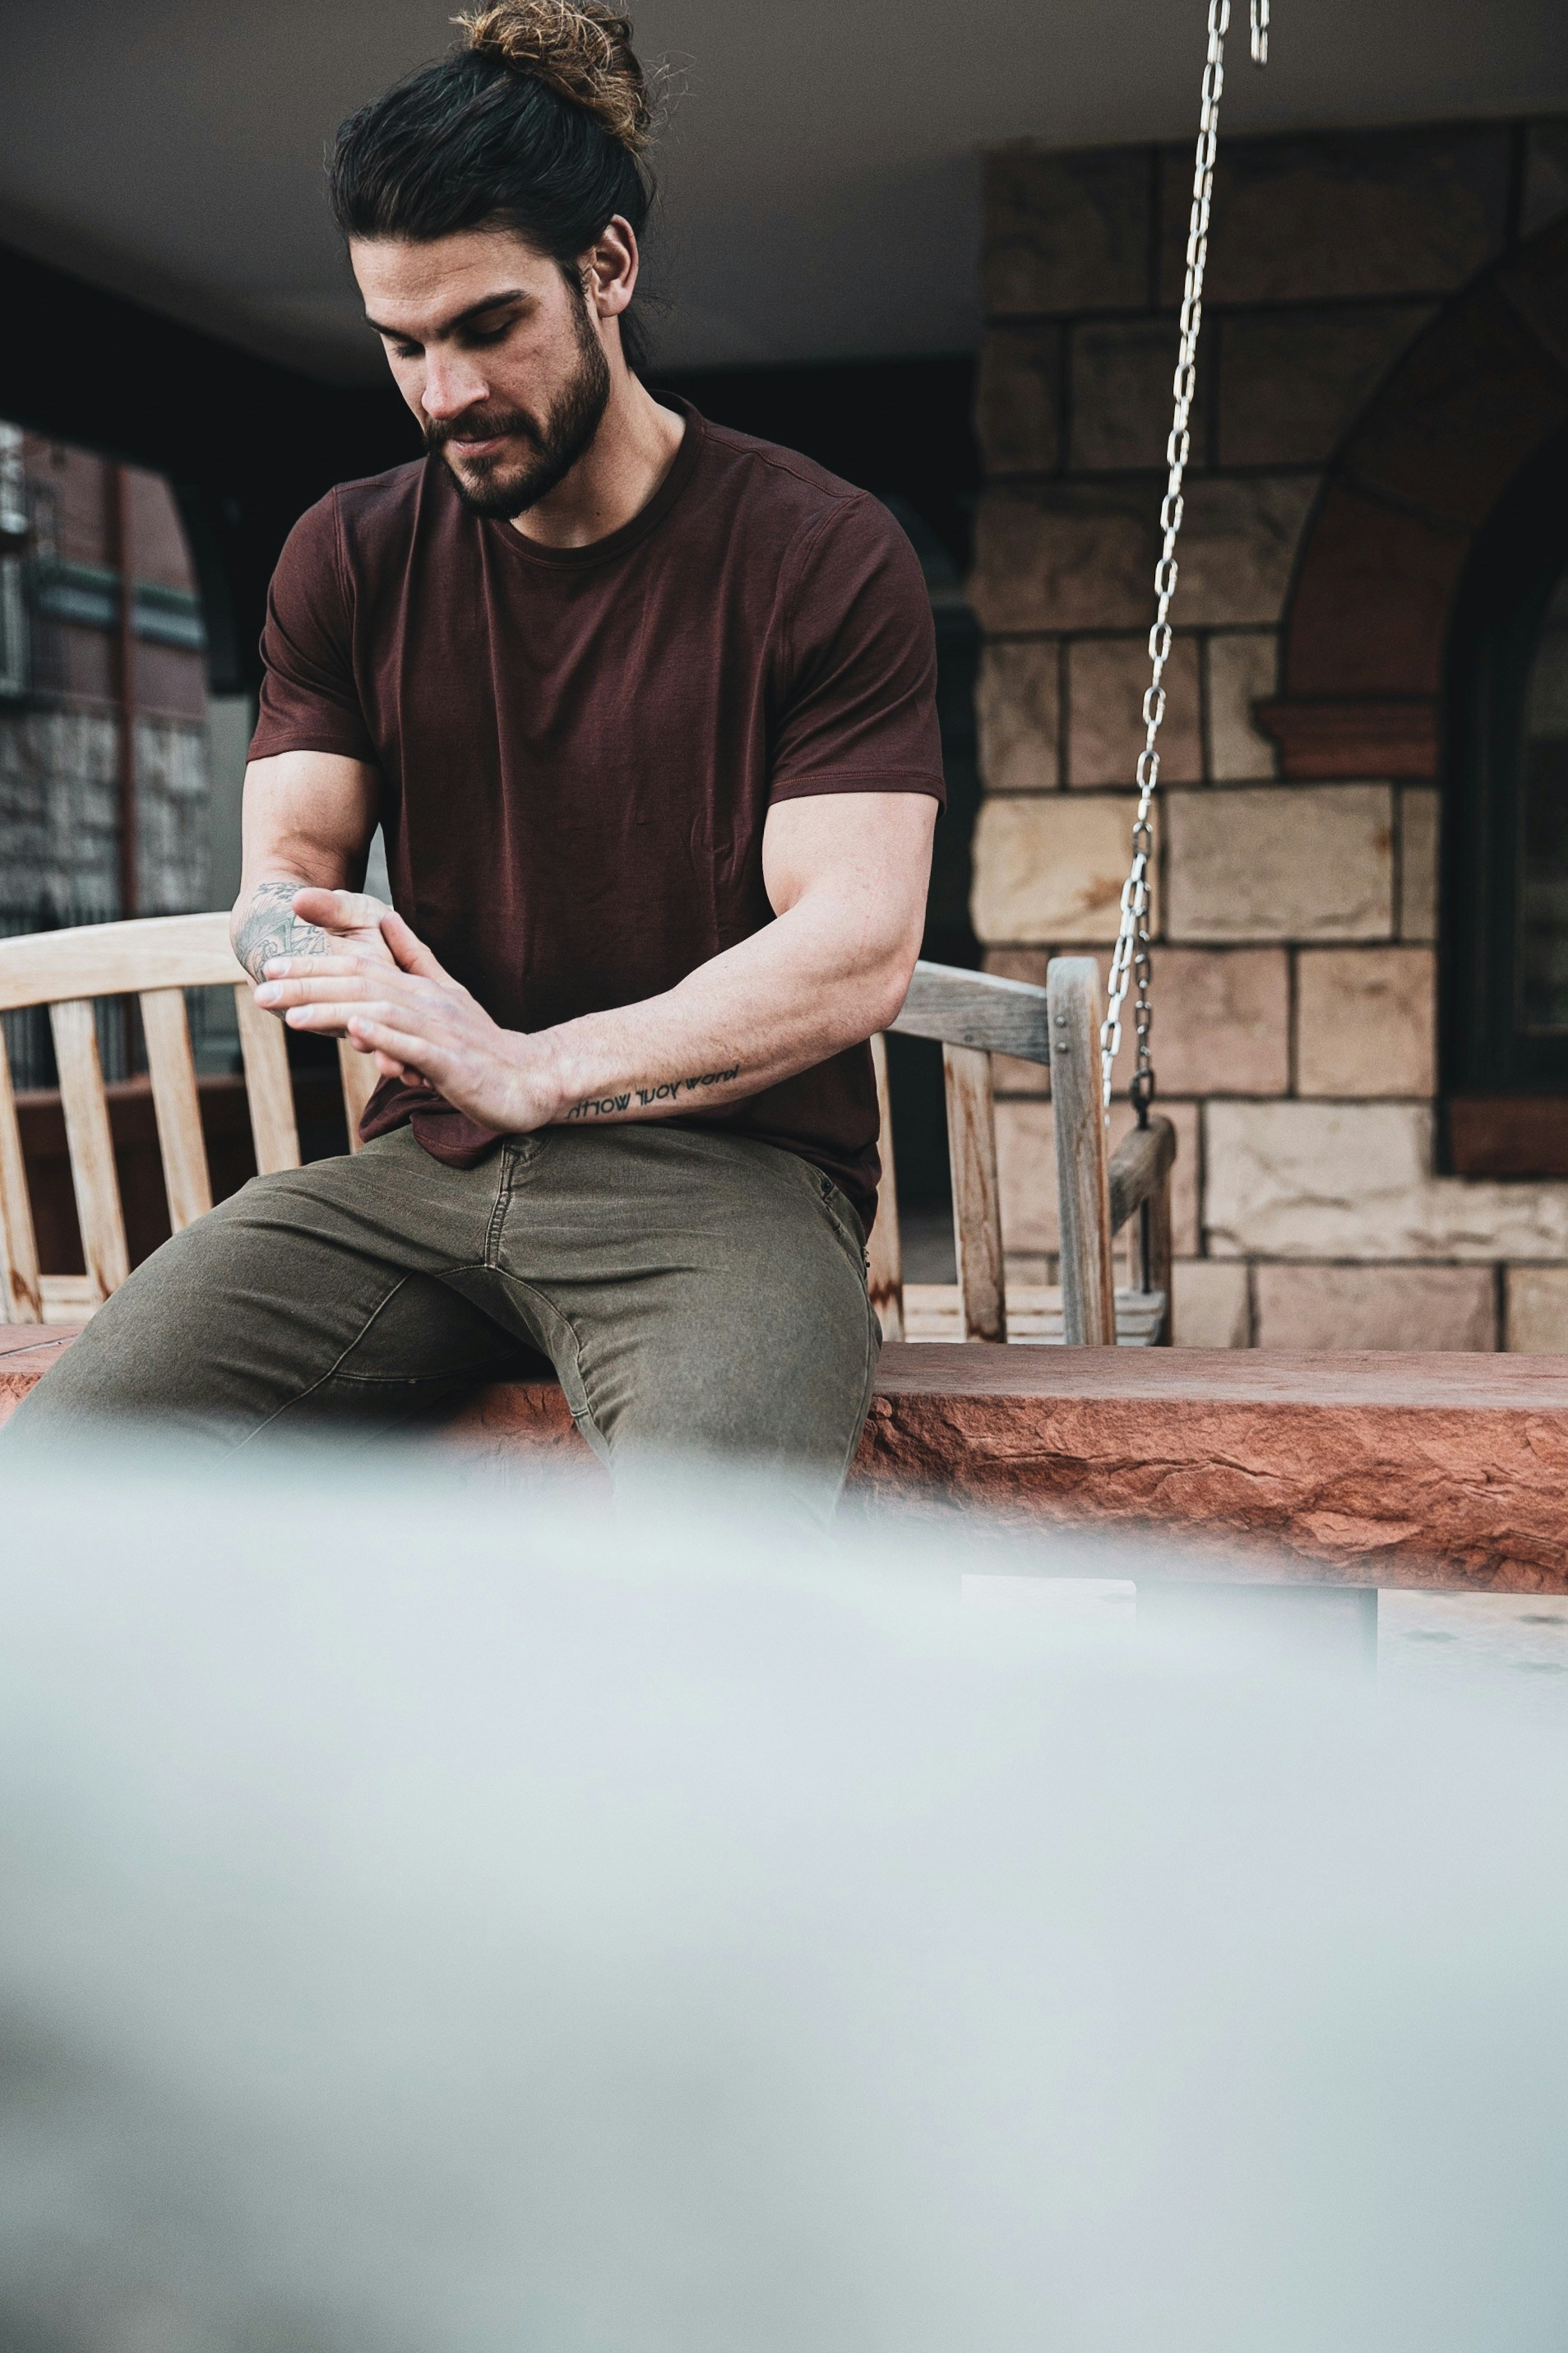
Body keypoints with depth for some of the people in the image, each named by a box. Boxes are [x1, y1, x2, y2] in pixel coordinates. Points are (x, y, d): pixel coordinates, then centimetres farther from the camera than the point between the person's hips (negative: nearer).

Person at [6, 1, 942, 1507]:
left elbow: (856, 953, -10)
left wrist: (524, 1069, -23)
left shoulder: (824, 556, -2)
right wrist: (352, 971, -18)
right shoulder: (349, 557, 13)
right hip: (421, 1170, 4)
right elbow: (283, 872, 9)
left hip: (728, 1167, -4)